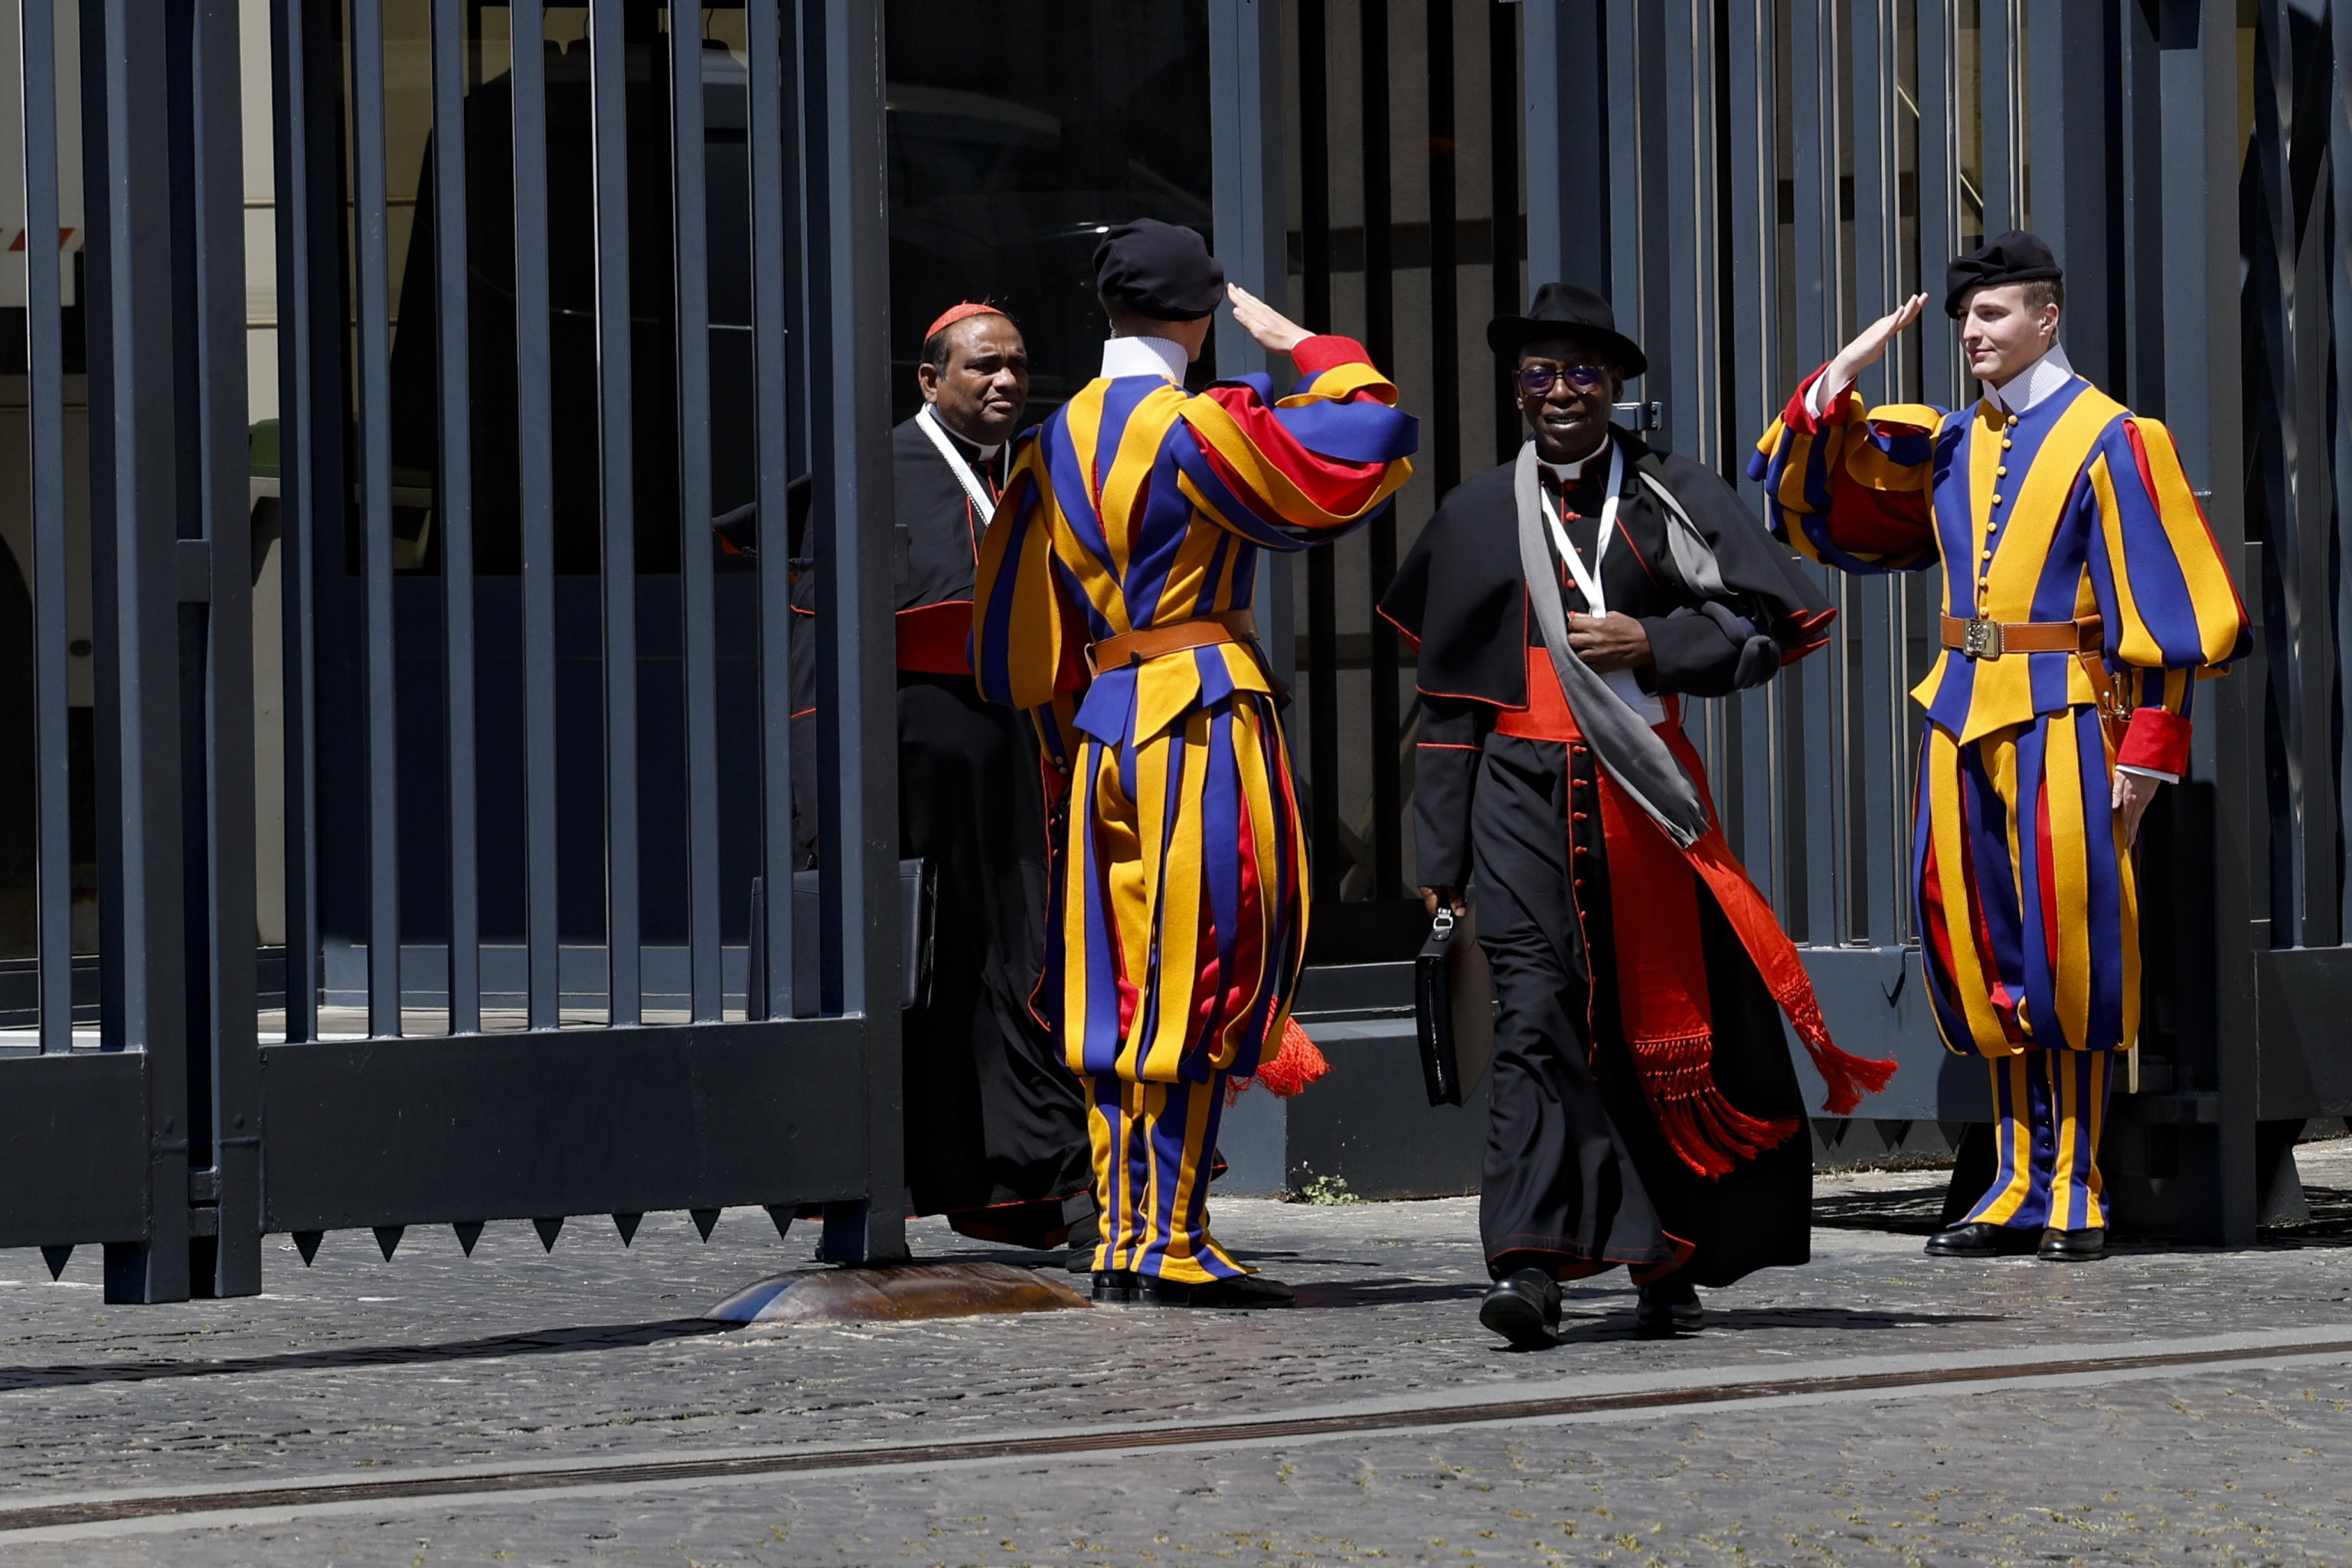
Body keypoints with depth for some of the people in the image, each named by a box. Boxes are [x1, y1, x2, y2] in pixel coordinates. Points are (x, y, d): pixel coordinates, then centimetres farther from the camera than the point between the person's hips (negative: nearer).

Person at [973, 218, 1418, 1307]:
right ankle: (1169, 1245, -7)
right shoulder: (1198, 428, -9)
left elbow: (1019, 626, 15)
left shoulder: (1056, 443, 11)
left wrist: (1065, 747, 24)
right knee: (1199, 980, -5)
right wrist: (1298, 345, 5)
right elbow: (1372, 441, -10)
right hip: (1205, 716, -7)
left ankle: (1122, 1238, 10)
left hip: (1103, 723, 7)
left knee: (1122, 988, 10)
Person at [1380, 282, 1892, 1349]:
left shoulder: (1671, 501, 7)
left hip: (1644, 796, 0)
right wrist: (1441, 853, 9)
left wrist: (1653, 644, -11)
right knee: (1537, 1018, -14)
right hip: (1524, 793, 0)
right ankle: (1530, 1265, -22)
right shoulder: (1478, 517, 12)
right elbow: (1449, 698, 13)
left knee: (1665, 1025, 5)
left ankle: (1670, 1264, 17)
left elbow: (1776, 620, 2)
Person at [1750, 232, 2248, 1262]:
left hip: (2061, 720, -6)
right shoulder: (1947, 444, 14)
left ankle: (2075, 1193, 1)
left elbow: (2158, 607, -6)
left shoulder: (2107, 441, -3)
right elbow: (1818, 489, 16)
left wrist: (2145, 751, -12)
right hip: (1962, 714, 6)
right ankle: (2018, 1186, 13)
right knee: (1984, 954, 6)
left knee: (2065, 954, -6)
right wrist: (1845, 374, 2)